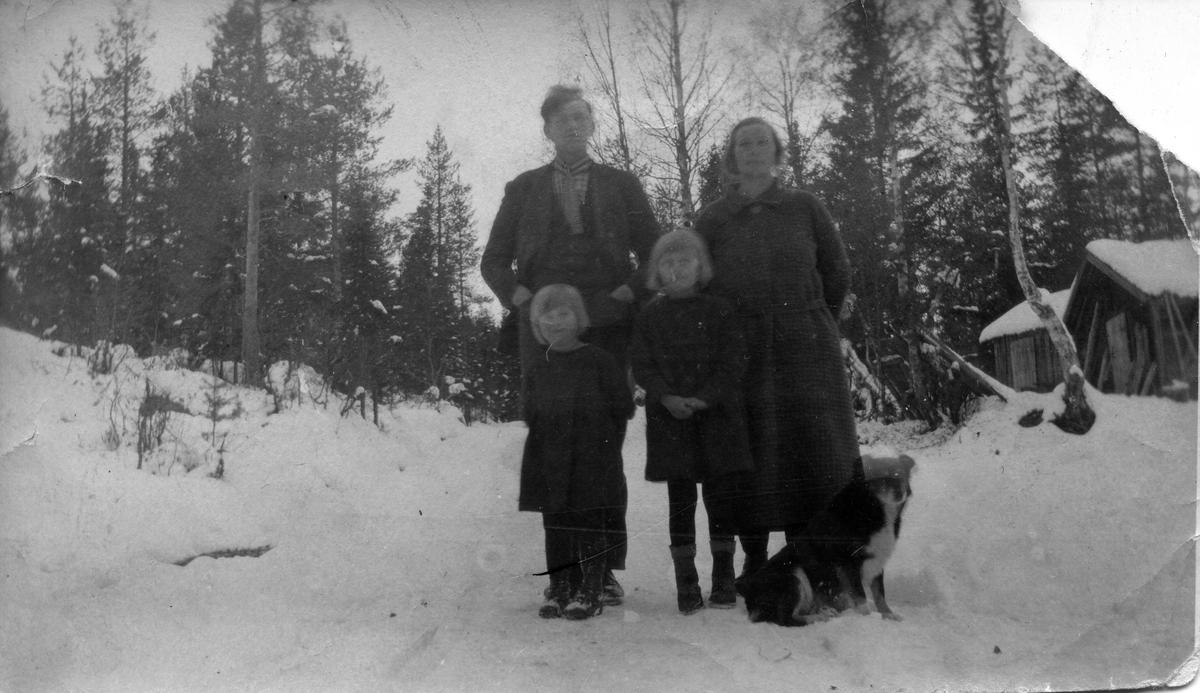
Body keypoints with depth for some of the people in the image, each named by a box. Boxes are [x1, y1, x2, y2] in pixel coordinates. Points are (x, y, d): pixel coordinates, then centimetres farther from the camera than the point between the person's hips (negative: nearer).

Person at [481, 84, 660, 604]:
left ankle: (604, 566, 1)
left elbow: (654, 253, 12)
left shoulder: (621, 185, 13)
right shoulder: (524, 189, 15)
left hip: (606, 330, -1)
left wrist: (627, 293, -3)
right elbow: (494, 260, 16)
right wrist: (520, 297, -1)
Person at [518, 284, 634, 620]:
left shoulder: (598, 360, -3)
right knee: (556, 528, 8)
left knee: (590, 527, 0)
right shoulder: (539, 369, 10)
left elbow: (623, 407, -3)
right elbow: (531, 415, 13)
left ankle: (590, 592, 9)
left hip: (591, 465, -4)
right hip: (549, 465, 4)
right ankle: (559, 590, 18)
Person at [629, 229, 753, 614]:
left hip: (716, 413, 0)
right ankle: (685, 581, 10)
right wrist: (667, 397, -15)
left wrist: (705, 397, -15)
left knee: (721, 494, 3)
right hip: (669, 417, 1)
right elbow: (641, 364, 1)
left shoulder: (719, 310, 3)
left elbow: (732, 361, -3)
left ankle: (723, 576, 14)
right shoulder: (650, 316, 7)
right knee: (680, 498, 3)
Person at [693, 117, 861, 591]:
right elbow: (697, 287, 7)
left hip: (806, 350, 1)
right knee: (748, 457, -1)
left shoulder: (805, 208, 6)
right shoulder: (712, 219, 5)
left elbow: (837, 272, 13)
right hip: (739, 353, 0)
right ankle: (753, 562, 8)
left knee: (811, 453, -2)